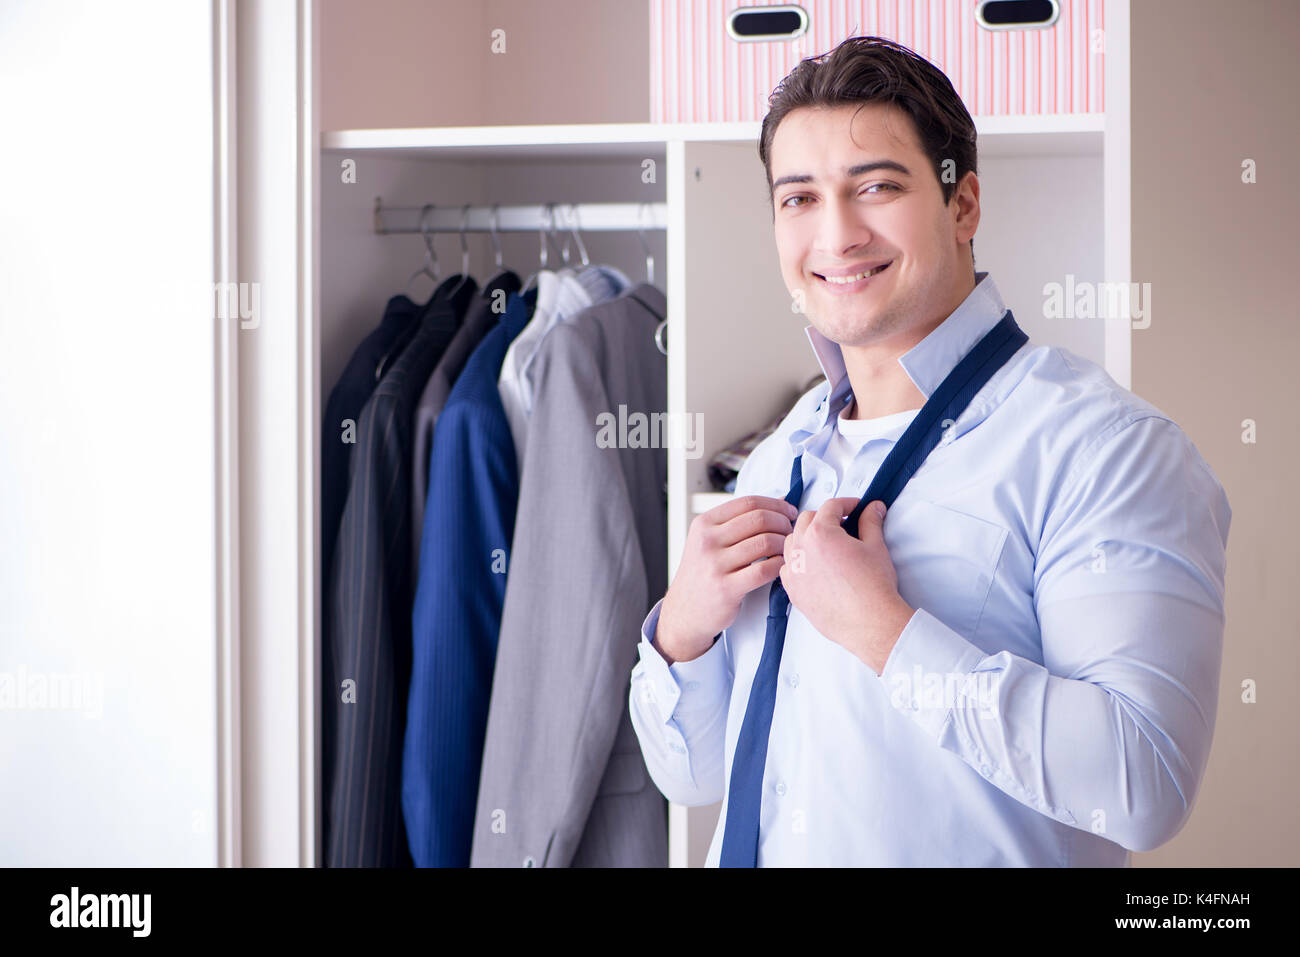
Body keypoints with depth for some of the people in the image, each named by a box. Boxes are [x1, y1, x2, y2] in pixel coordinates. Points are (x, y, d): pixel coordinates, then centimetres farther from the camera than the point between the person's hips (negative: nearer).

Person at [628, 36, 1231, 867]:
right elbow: (696, 773, 6)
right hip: (754, 857, 5)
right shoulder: (778, 462, 2)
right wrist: (683, 630, -13)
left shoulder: (1104, 447, -18)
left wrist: (881, 630, -26)